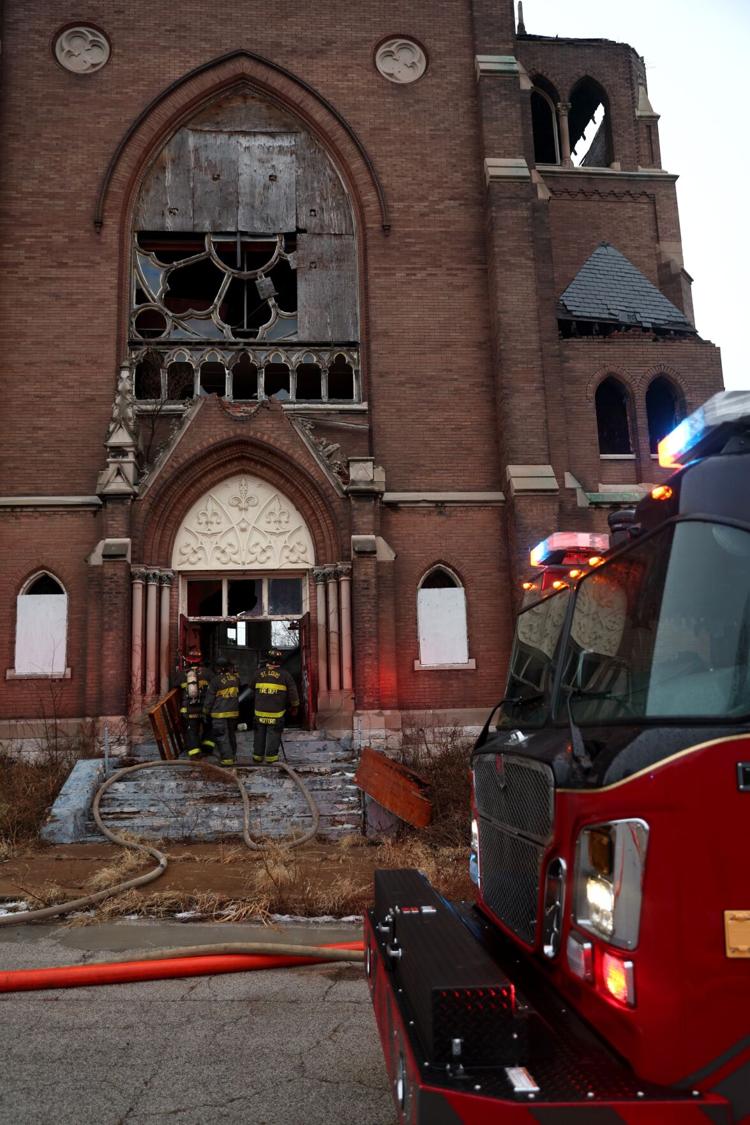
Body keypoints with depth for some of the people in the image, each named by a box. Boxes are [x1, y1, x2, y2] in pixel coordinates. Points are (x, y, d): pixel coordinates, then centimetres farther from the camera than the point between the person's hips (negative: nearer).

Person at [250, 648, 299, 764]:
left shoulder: (258, 673, 1)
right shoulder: (284, 675, -5)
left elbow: (253, 690, 13)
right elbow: (293, 692, 0)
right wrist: (295, 706, 14)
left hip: (260, 711, 3)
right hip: (276, 713, -3)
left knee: (259, 734, 13)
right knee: (273, 735, 3)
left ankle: (257, 758, 20)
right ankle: (271, 758, 4)